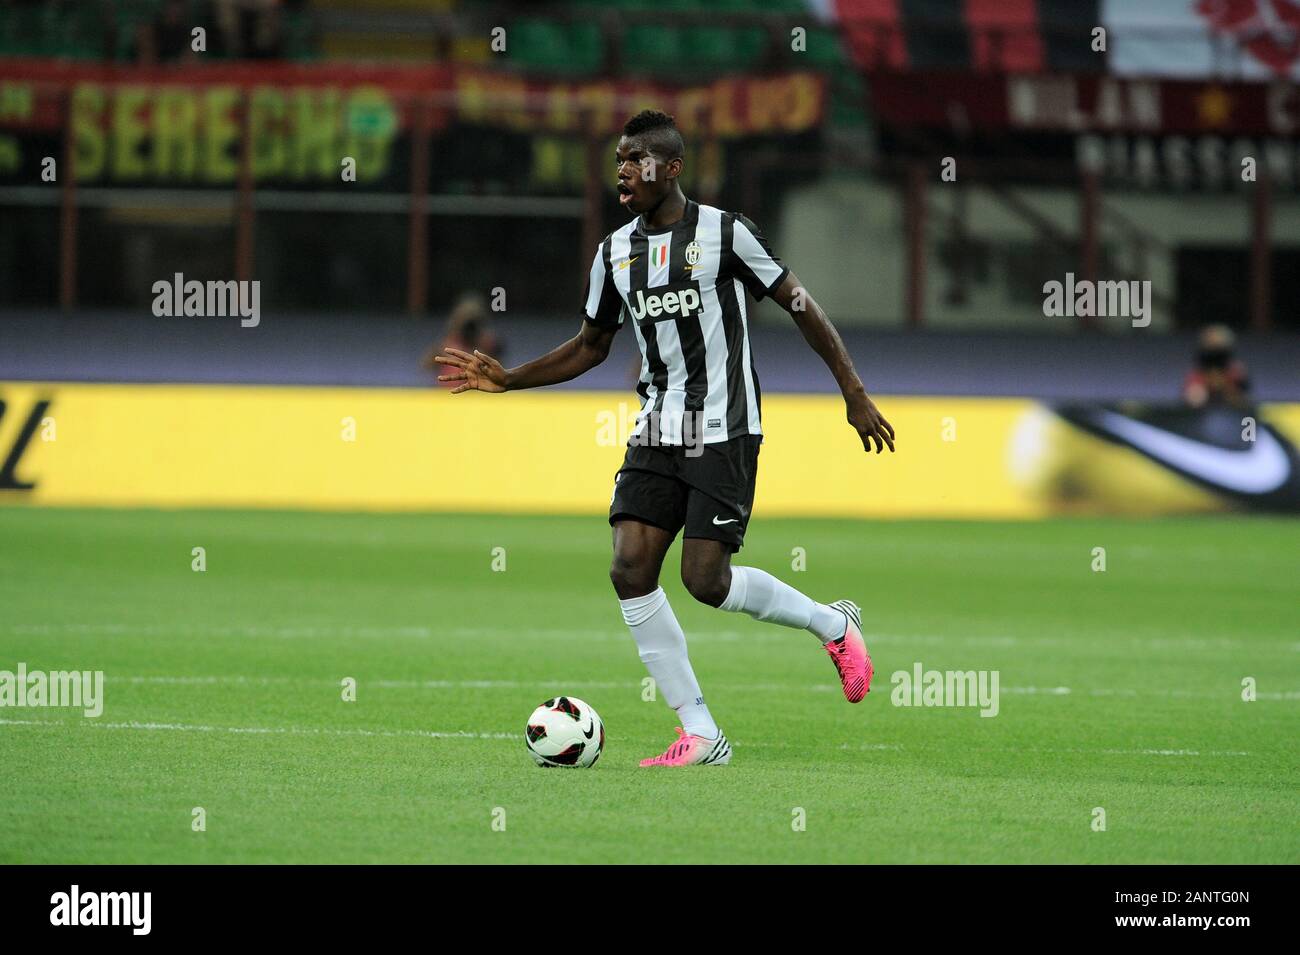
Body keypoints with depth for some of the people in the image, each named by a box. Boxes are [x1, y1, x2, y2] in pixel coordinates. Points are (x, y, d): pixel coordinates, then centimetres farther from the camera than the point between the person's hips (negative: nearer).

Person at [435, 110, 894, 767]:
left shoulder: (724, 233, -8)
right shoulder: (616, 251, 9)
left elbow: (800, 306, -2)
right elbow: (590, 346, 21)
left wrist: (855, 394, -3)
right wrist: (507, 380, 10)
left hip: (724, 433, -6)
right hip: (656, 434, 6)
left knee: (705, 580, -13)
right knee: (630, 569, -10)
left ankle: (834, 624, 15)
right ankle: (700, 735, -4)